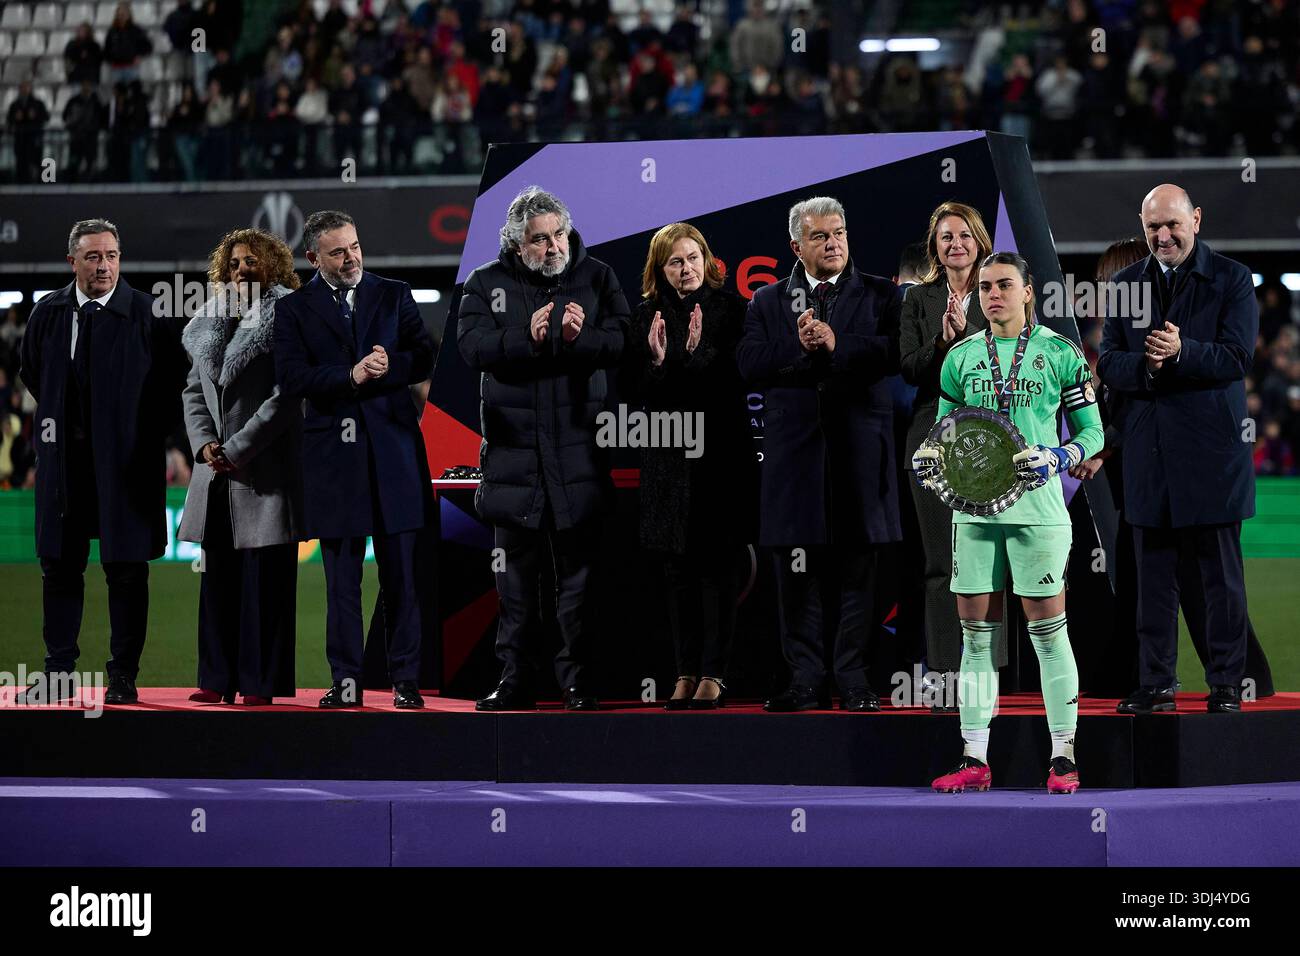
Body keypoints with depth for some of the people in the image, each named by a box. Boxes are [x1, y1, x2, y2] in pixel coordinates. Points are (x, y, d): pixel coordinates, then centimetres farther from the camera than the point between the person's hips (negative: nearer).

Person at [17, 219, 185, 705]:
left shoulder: (148, 315, -7)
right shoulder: (48, 313, 5)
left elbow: (172, 383, 0)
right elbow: (32, 374, 21)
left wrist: (148, 434, 0)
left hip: (126, 460, -4)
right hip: (64, 459, 4)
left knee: (126, 569, 0)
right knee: (59, 565, 6)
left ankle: (123, 678, 5)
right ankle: (58, 673, 13)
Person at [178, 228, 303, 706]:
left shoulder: (283, 322, -5)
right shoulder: (211, 323, 15)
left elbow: (284, 398, -11)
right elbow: (194, 390, 16)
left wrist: (236, 449, -13)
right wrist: (204, 442, -2)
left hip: (264, 469, -6)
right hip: (216, 471, 6)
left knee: (264, 575, -4)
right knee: (218, 575, 7)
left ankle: (260, 682, -1)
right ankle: (219, 679, 11)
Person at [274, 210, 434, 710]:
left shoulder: (394, 295, 10)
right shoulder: (295, 308, 5)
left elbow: (423, 360, 3)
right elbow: (290, 377, -7)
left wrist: (387, 366, -17)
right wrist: (352, 375, -17)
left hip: (392, 446, 1)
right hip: (333, 453, -1)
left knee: (401, 573, 1)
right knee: (341, 579, 3)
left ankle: (406, 681, 5)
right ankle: (346, 682, 7)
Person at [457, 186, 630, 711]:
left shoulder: (596, 277, 5)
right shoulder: (487, 284, 5)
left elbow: (620, 341, -6)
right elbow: (472, 346, -10)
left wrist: (579, 337, -24)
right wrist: (526, 337, -24)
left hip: (578, 446, -1)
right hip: (513, 446, 1)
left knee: (577, 570, 2)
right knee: (515, 573, 6)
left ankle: (577, 680, 7)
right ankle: (515, 681, 11)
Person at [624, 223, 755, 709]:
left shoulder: (729, 308, 0)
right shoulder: (647, 315, 6)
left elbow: (737, 380, -6)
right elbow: (636, 391, 4)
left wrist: (699, 354, -20)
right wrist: (658, 362, -14)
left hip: (720, 450, -3)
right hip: (667, 457, 3)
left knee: (716, 563, -2)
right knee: (676, 566, 4)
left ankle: (714, 673, 0)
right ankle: (687, 671, 9)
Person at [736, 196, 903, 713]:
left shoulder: (880, 295, 8)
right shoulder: (768, 302, 12)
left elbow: (898, 351, -9)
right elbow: (750, 364, -1)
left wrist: (837, 344, -16)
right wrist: (799, 346, -15)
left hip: (860, 451, -1)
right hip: (794, 452, 1)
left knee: (858, 573, 1)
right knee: (796, 576, 2)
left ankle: (854, 681, 7)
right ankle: (806, 680, 8)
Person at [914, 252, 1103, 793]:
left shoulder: (1061, 353, 1)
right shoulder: (960, 357, 11)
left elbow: (1091, 431, 3)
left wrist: (1057, 458, -15)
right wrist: (930, 458, -2)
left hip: (1037, 510, -4)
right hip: (974, 510, 4)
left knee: (1047, 631, -3)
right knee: (976, 635, 4)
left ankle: (1064, 757, 4)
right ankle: (974, 760, 8)